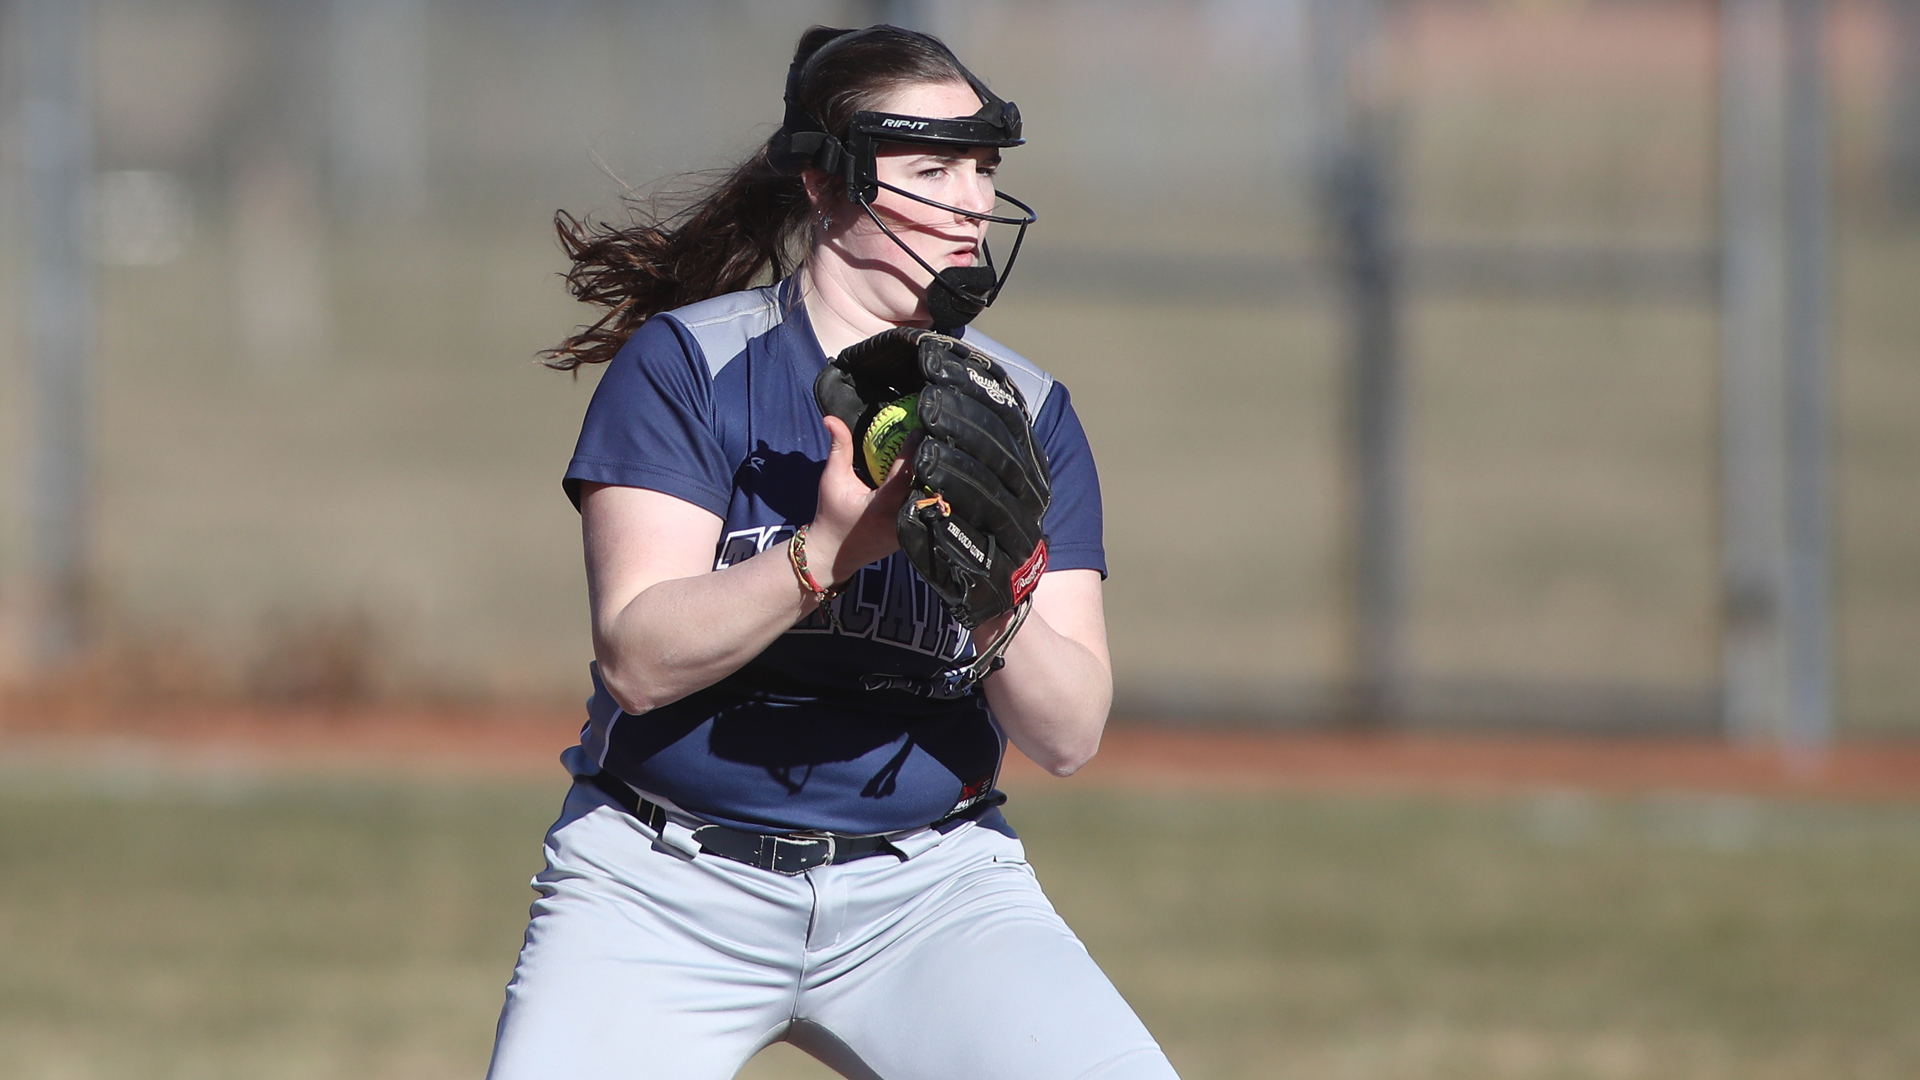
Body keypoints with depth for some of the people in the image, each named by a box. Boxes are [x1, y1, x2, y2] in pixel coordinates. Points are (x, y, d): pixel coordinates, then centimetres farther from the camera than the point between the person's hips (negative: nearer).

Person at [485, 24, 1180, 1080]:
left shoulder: (1025, 412, 4)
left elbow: (1068, 736, -4)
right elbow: (638, 659, -17)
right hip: (665, 890, -2)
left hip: (930, 887, 2)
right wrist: (827, 553, -31)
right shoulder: (686, 366, -5)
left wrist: (995, 605, -25)